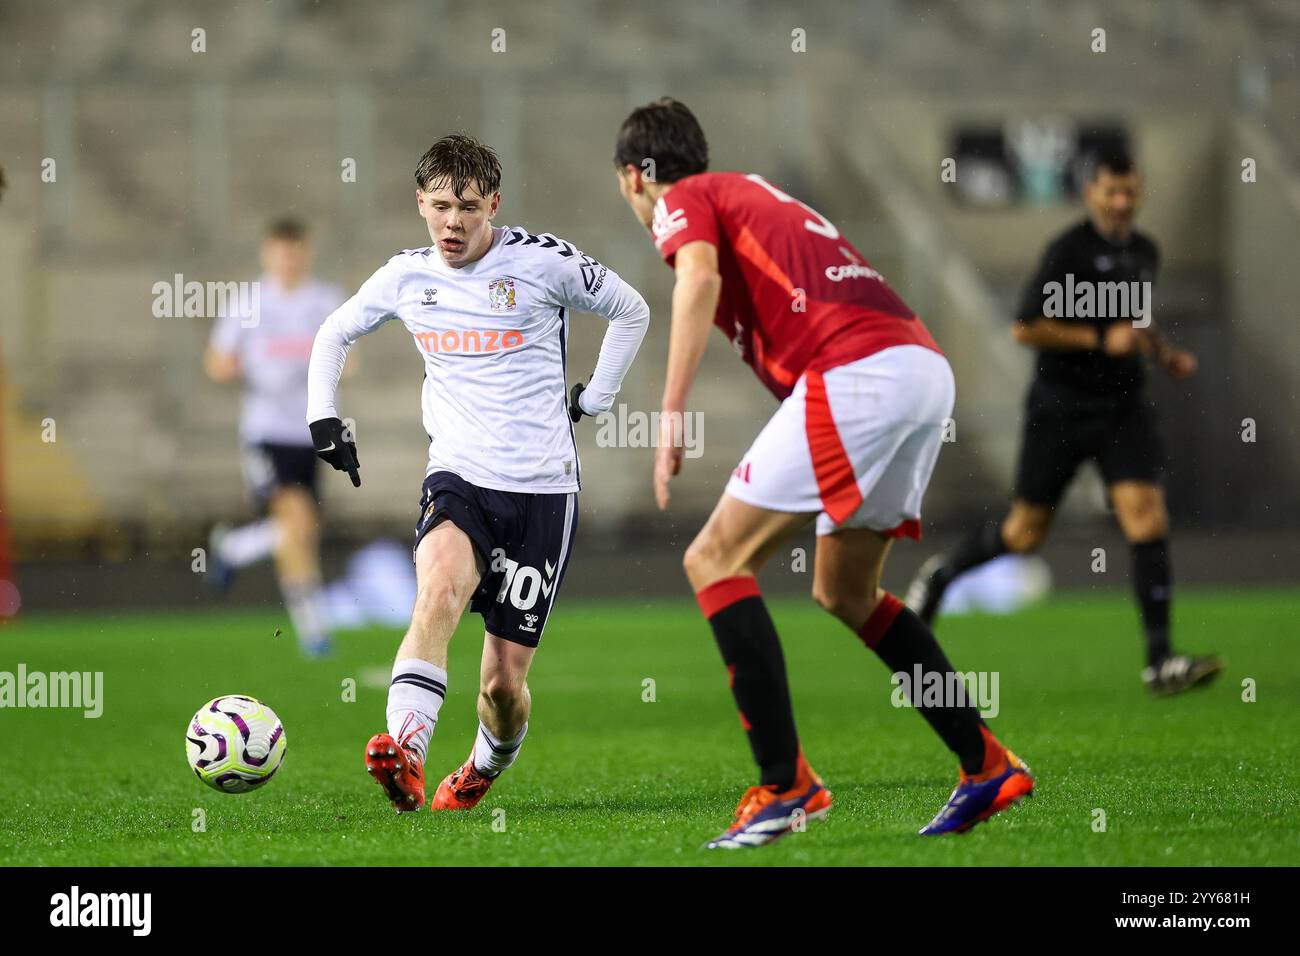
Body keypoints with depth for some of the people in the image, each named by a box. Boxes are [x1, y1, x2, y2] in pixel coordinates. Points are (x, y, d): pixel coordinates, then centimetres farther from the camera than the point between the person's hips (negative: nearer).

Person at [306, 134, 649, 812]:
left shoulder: (543, 261, -5)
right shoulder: (405, 277, 5)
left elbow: (631, 311, 11)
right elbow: (334, 335, 24)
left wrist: (592, 399, 9)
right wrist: (323, 415, 12)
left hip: (542, 487, -1)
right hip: (458, 477, 1)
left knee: (504, 682, 0)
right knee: (440, 587, -34)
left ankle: (487, 768, 33)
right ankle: (404, 752, -48)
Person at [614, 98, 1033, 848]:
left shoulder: (684, 200, 9)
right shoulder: (754, 193, 33)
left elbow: (699, 279, -13)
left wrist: (672, 412, -17)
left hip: (855, 372, -8)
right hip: (925, 364, 8)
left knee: (715, 561, -3)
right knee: (844, 591, 22)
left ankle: (785, 785, -11)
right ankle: (987, 765, 19)